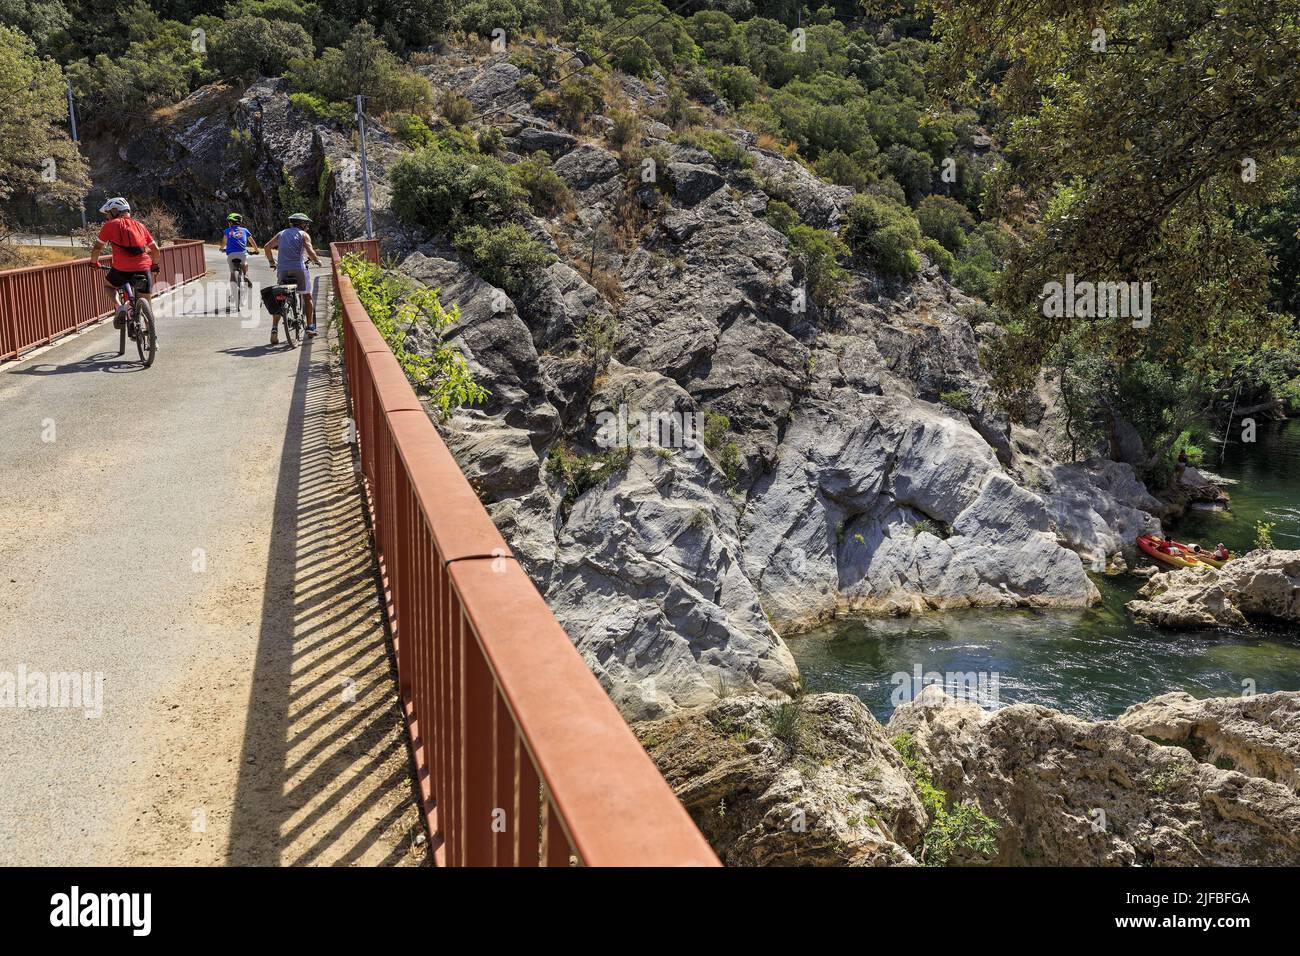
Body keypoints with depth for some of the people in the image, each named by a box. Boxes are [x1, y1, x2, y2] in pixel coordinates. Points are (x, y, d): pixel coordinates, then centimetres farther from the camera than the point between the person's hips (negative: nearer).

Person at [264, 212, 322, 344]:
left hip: (282, 269, 3)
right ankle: (310, 326, 10)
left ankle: (274, 328, -5)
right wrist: (317, 260, 9)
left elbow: (267, 247, 12)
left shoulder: (281, 234, 18)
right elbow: (310, 251, -9)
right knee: (307, 296, 12)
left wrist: (271, 262, 23)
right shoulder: (303, 235, 5)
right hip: (299, 268, -3)